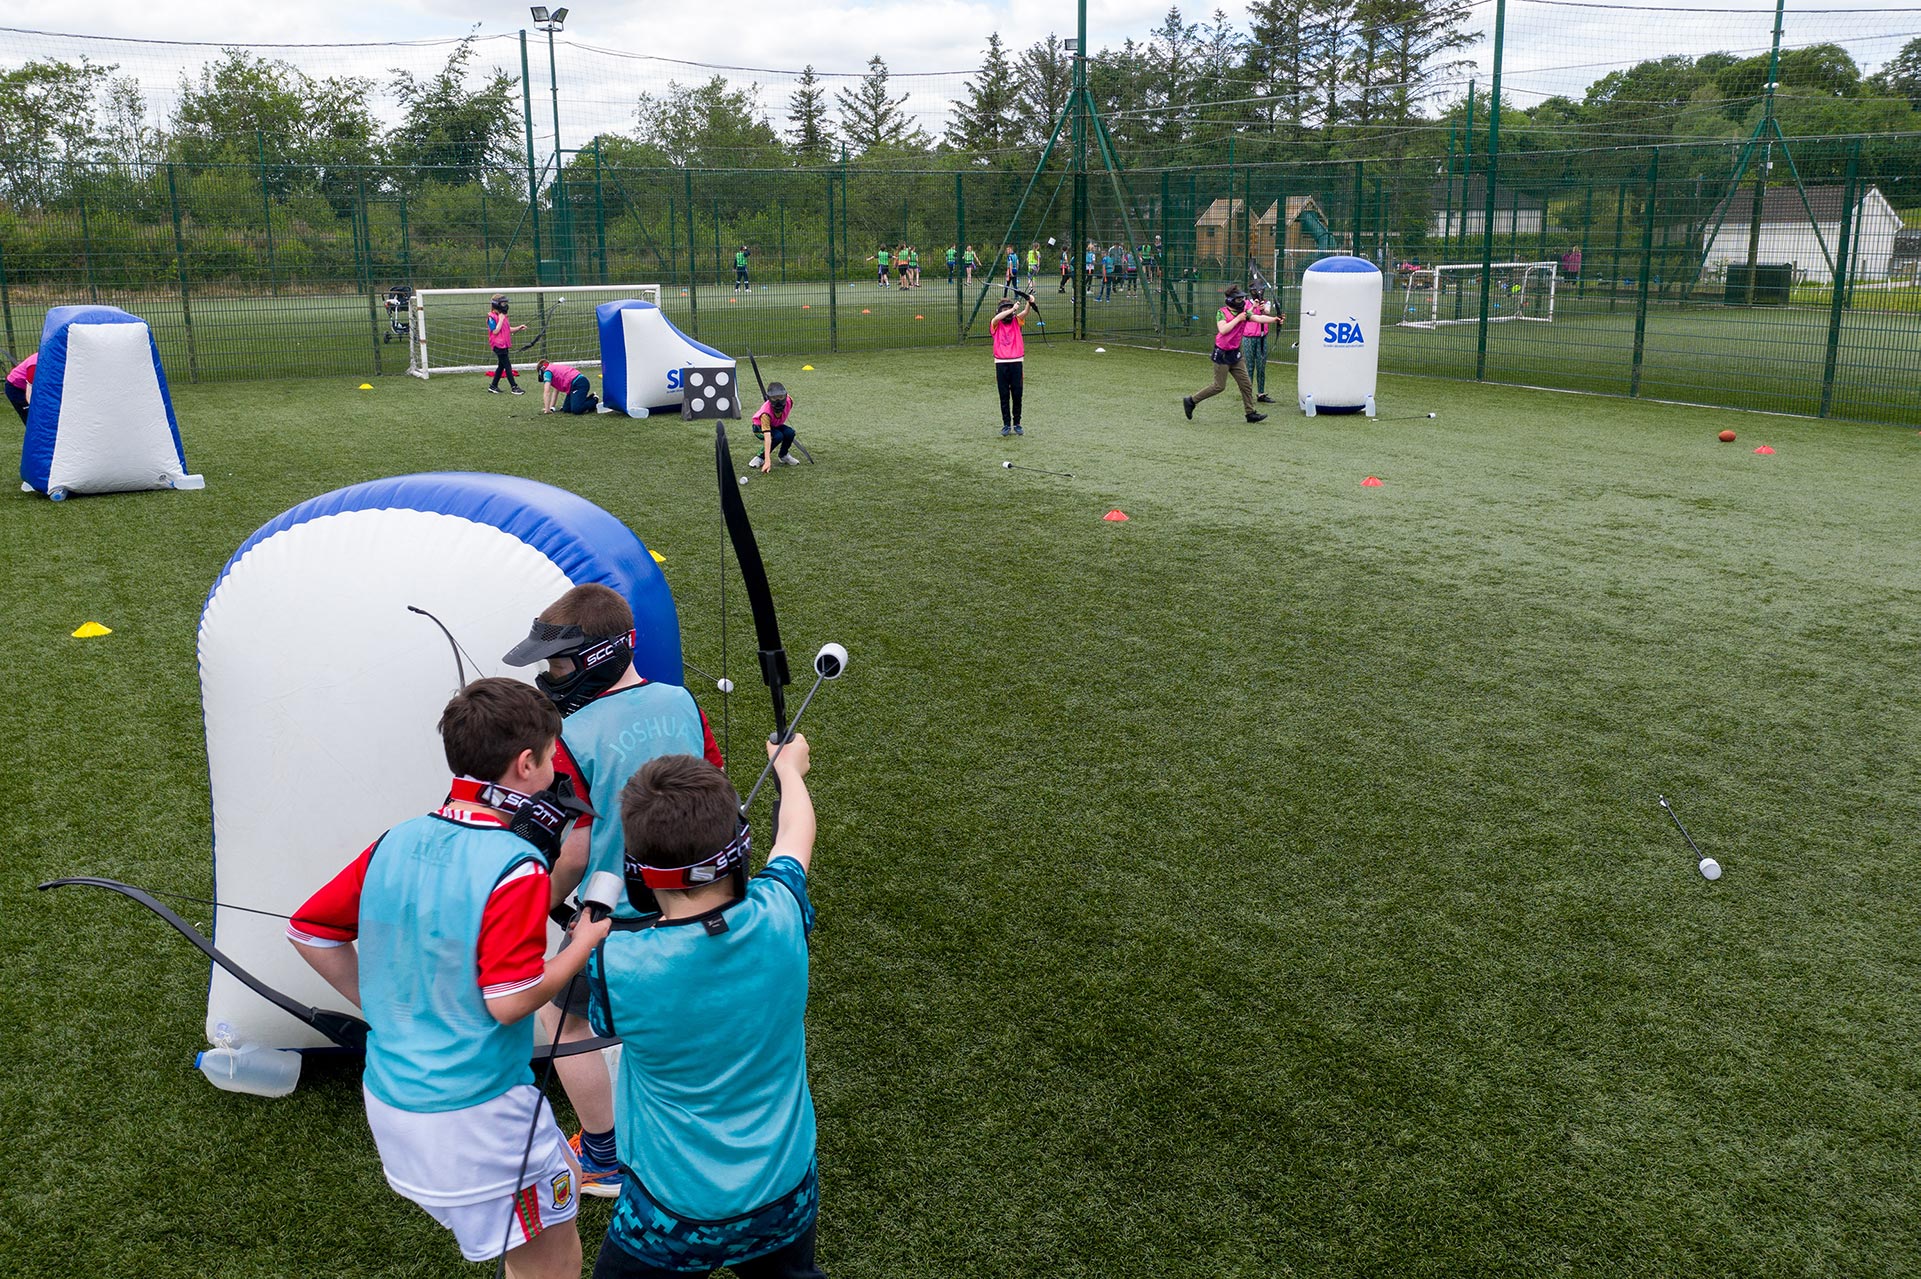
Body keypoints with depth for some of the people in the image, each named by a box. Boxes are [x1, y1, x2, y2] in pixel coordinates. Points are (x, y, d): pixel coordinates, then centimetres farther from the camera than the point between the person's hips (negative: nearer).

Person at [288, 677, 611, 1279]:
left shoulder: (395, 842, 0)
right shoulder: (515, 867, -21)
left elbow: (308, 931, 8)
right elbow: (508, 1002, -21)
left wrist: (381, 1005, 15)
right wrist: (584, 943, -7)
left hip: (388, 1097, 8)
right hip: (475, 1113, -8)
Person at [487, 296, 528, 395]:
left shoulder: (503, 316, 13)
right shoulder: (492, 317, -14)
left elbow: (508, 329, 16)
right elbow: (495, 331, -20)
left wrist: (518, 328, 2)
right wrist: (501, 319, -19)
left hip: (504, 345, 9)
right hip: (498, 345, -9)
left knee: (501, 365, 14)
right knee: (507, 366, -7)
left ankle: (493, 386, 23)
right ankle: (514, 387, -4)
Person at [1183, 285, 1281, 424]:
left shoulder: (1244, 312, 5)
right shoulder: (1222, 312, -12)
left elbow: (1259, 318, -8)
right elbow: (1222, 330, -28)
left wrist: (1274, 319, -24)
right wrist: (1238, 319, -23)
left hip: (1235, 354, 7)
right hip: (1222, 354, -7)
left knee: (1246, 385, 5)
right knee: (1219, 386, -3)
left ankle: (1251, 413, 12)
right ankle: (1190, 401, 10)